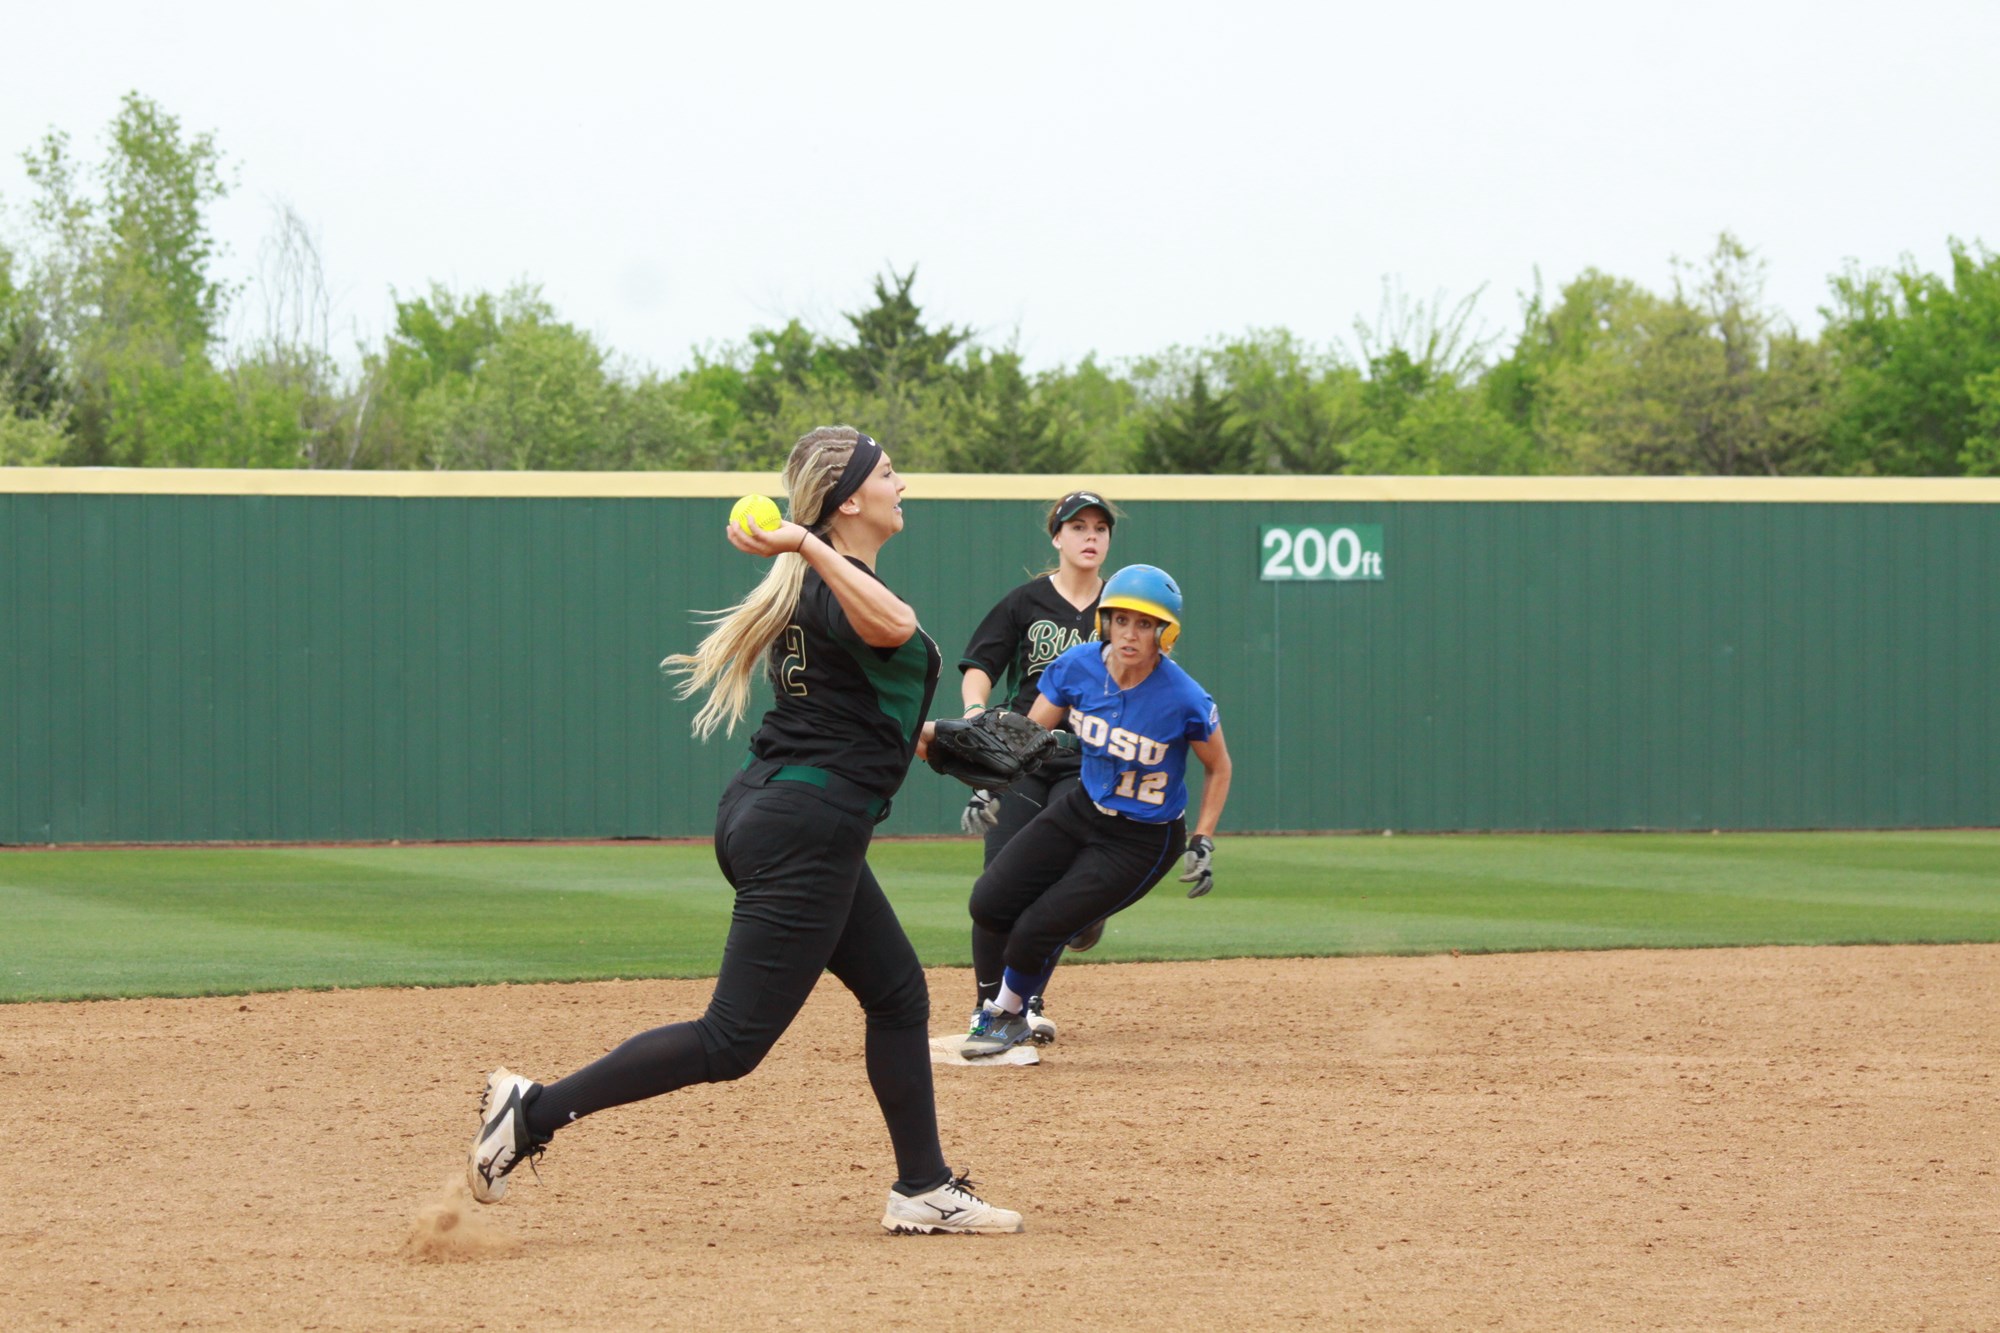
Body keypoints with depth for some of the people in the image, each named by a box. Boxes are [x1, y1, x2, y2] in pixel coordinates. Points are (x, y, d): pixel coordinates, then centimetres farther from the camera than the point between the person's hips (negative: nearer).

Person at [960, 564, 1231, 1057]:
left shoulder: (1184, 700, -24)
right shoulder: (1078, 667, -14)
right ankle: (991, 1011, 22)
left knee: (1036, 929, -12)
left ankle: (1010, 1017, 19)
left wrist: (1202, 844, -9)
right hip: (1083, 809, 5)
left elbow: (1218, 767, -6)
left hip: (1145, 840, -5)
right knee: (990, 900, -3)